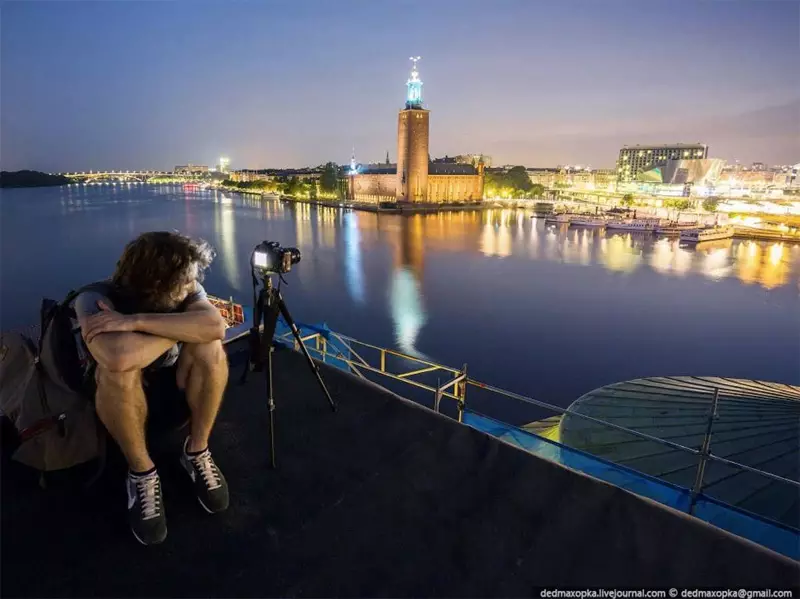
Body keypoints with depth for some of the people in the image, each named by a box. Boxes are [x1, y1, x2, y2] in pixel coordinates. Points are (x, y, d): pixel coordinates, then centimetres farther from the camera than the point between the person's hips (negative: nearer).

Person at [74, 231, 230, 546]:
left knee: (211, 349, -28)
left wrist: (135, 321, -42)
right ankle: (141, 472, -14)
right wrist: (183, 330, -33)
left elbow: (215, 326, -39)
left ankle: (197, 451, -9)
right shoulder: (97, 298, -29)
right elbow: (118, 356, -48)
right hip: (122, 391, -2)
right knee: (119, 370, -37)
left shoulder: (185, 290, -19)